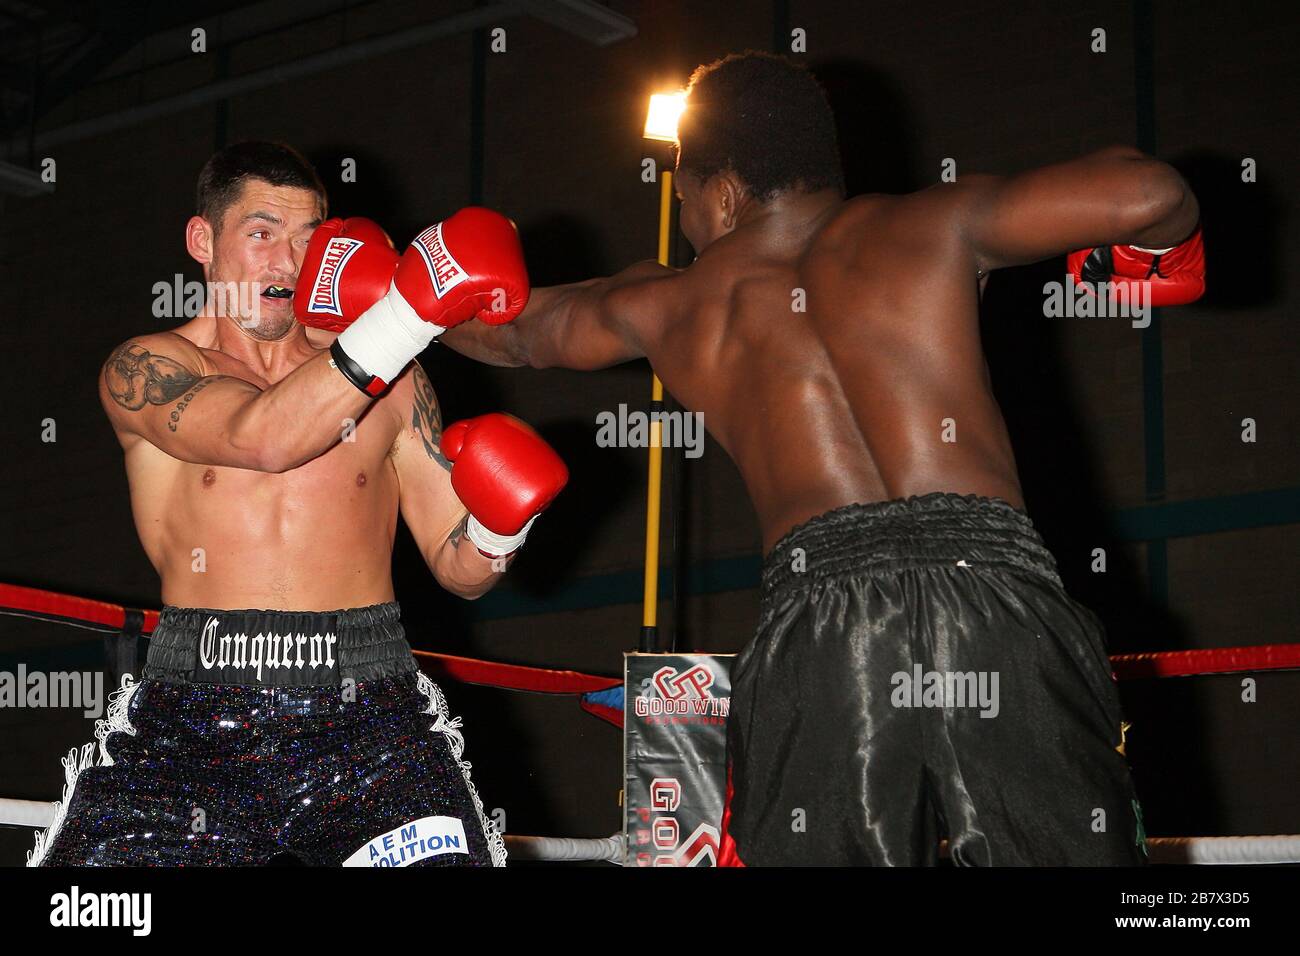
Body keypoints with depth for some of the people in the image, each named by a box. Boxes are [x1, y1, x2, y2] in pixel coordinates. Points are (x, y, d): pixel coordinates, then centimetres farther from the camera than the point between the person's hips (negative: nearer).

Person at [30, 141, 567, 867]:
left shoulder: (391, 384, 12)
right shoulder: (146, 369, 5)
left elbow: (460, 569, 13)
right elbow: (258, 438, -16)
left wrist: (498, 530, -10)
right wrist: (407, 313, -21)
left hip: (367, 721, 1)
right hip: (192, 718, -1)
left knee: (440, 854, -22)